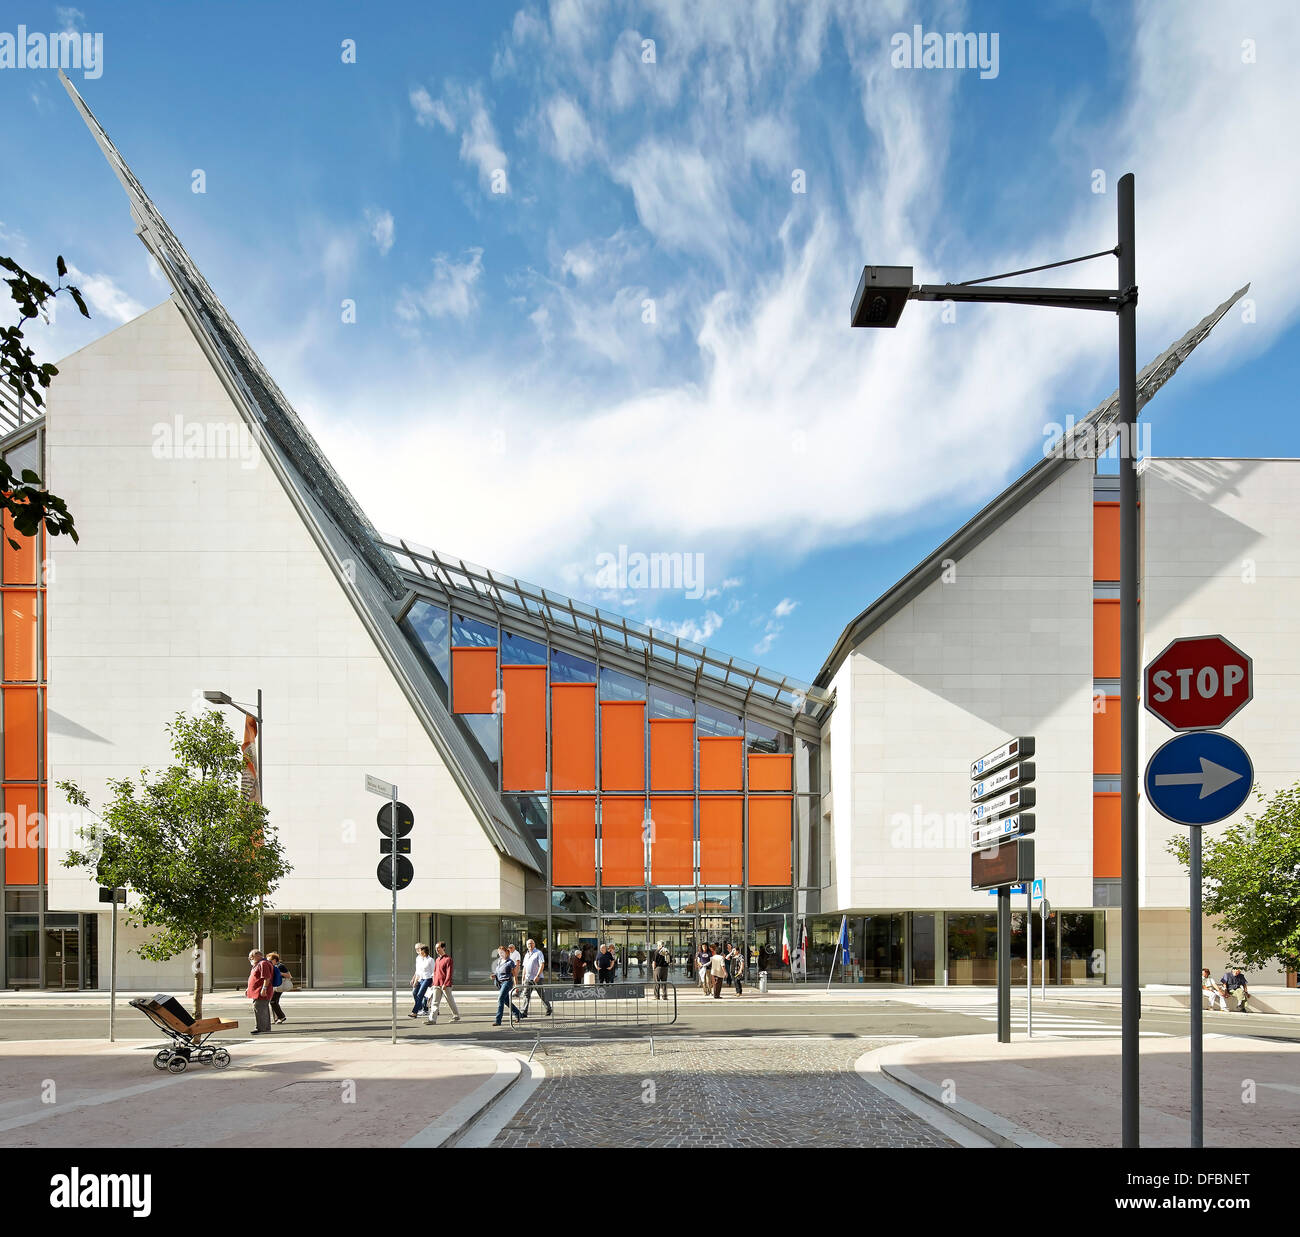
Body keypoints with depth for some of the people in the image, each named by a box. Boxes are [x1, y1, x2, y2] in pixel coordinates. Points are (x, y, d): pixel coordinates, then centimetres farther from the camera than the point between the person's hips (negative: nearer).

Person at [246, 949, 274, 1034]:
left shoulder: (263, 964, -14)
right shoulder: (257, 965, 22)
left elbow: (267, 978, -22)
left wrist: (264, 989, -26)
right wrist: (248, 989, 27)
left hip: (261, 993, -11)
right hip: (257, 992, 11)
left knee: (258, 1009, -14)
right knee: (264, 1010, 14)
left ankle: (260, 1028, -15)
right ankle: (266, 1028, 20)